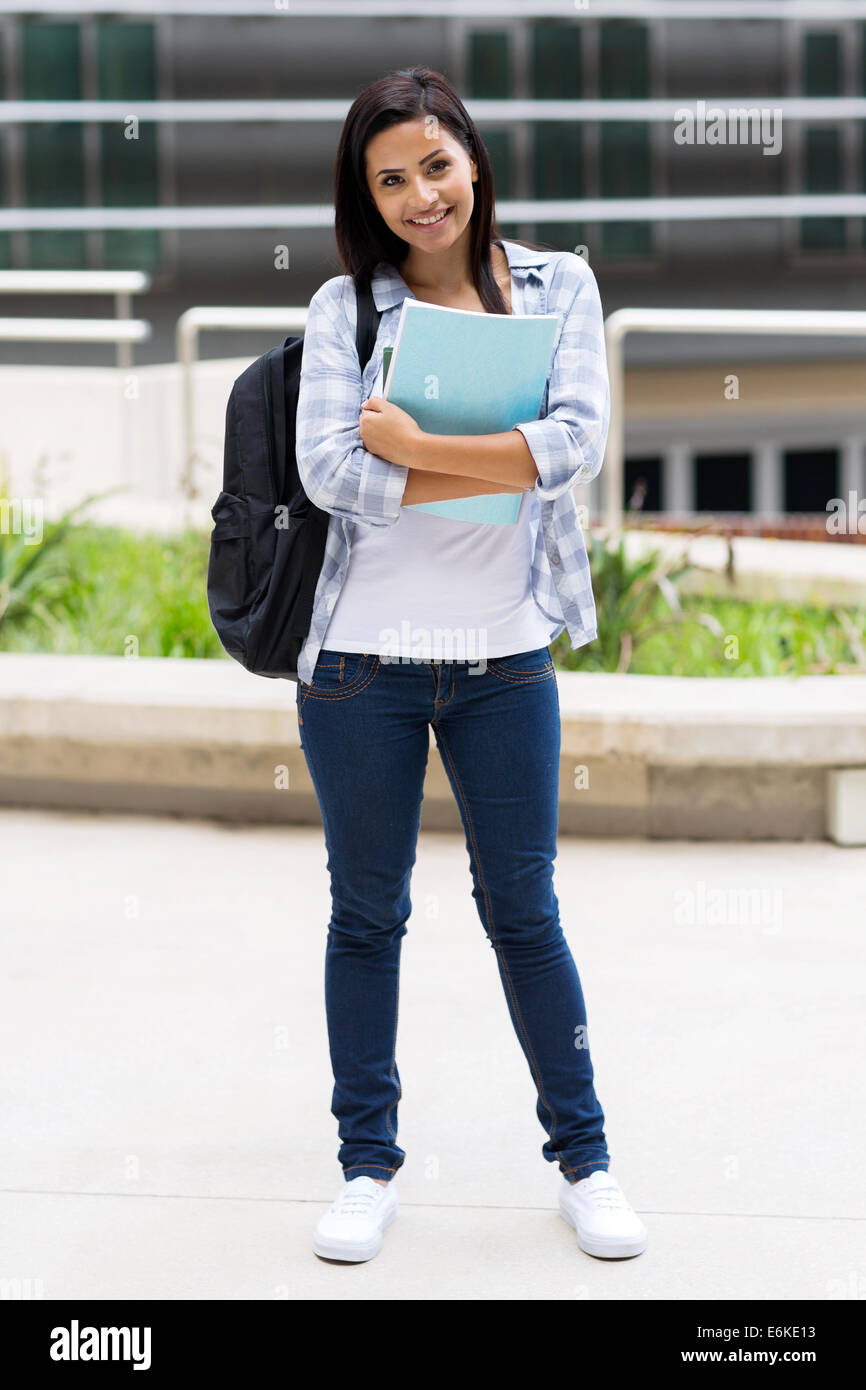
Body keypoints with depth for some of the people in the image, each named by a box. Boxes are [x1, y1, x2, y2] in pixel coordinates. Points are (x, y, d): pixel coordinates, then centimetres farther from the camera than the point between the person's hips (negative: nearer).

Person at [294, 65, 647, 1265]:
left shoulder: (557, 285, 2)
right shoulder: (345, 305, -1)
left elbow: (579, 440, -14)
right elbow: (330, 471, -14)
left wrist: (418, 447, -15)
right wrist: (504, 468, -13)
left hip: (505, 660, 0)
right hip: (363, 659, 0)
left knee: (524, 911, 10)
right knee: (368, 915, 10)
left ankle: (584, 1158, 23)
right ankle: (369, 1165, 23)